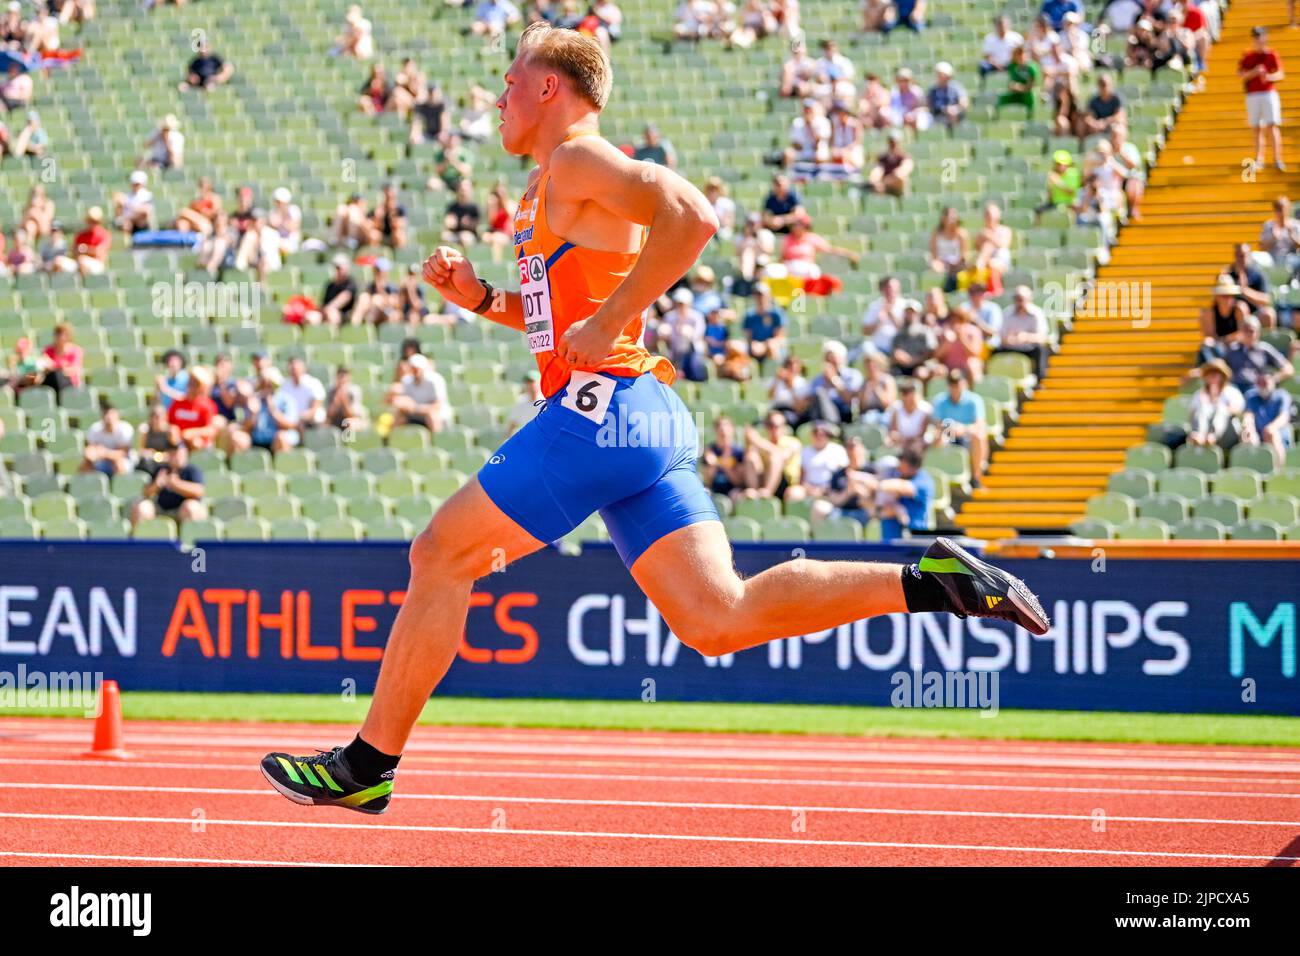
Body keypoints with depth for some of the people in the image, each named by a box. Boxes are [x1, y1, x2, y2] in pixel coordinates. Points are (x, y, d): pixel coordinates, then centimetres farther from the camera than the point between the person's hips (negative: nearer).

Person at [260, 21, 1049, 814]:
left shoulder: (578, 162, -5)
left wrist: (606, 322, -19)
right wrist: (482, 298, 20)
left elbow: (692, 216, -22)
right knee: (719, 619, -1)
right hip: (648, 420, 10)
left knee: (441, 556, -1)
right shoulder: (558, 190, 25)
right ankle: (928, 583, -8)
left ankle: (368, 766, 4)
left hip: (600, 408, -10)